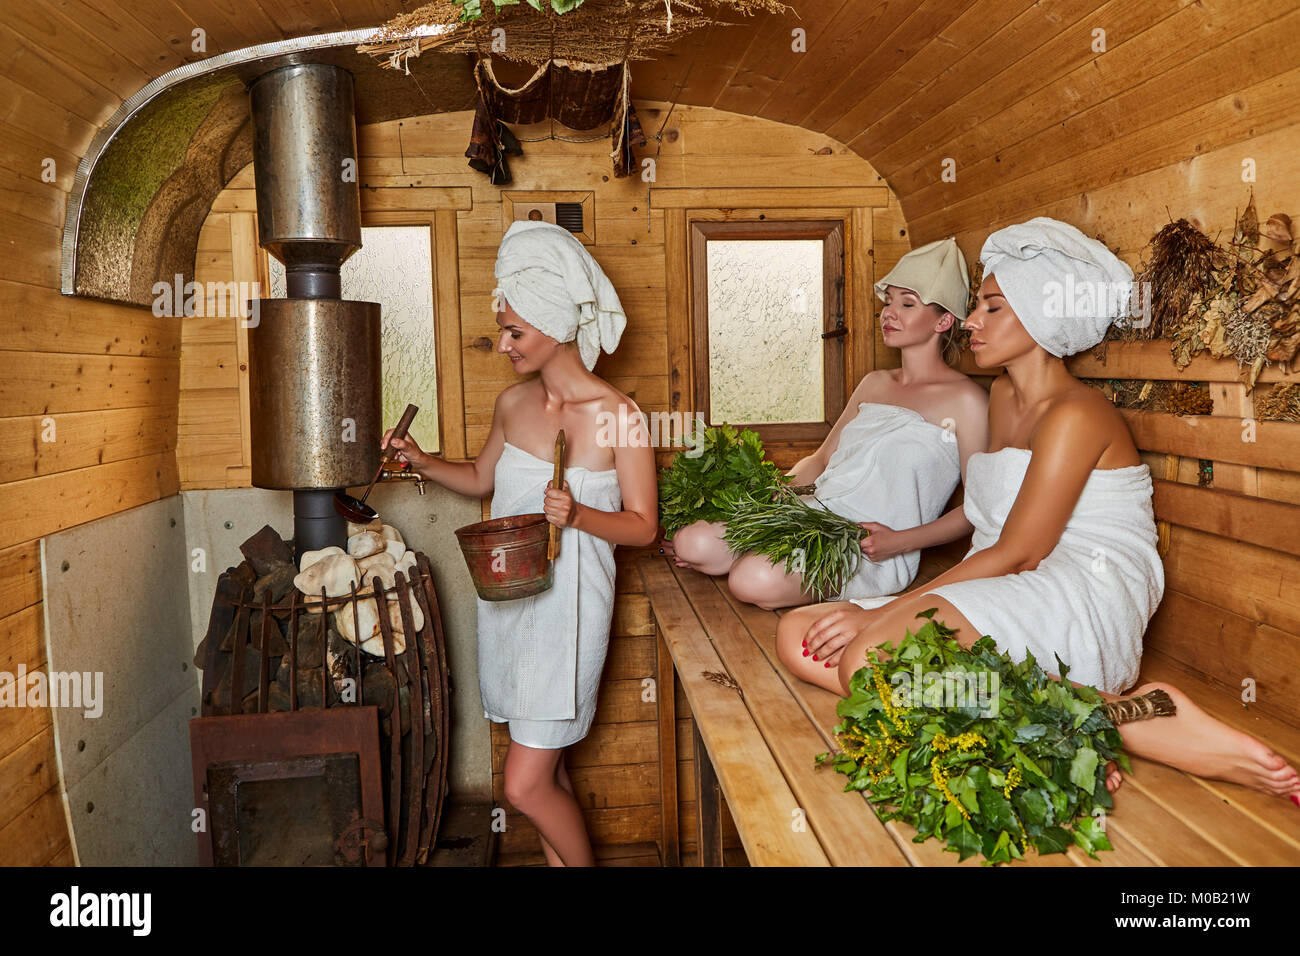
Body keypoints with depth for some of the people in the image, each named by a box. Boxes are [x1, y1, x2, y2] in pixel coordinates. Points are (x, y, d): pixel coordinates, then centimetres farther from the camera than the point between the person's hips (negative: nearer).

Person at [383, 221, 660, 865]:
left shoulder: (616, 416, -13)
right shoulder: (512, 403, 4)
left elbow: (643, 526, -9)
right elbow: (482, 480, 21)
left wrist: (577, 516, -25)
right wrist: (421, 461, 5)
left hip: (568, 605, -6)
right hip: (506, 596, 6)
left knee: (526, 785, -4)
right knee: (545, 767, 16)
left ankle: (583, 864, 22)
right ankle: (557, 861, 35)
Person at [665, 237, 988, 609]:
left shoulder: (965, 400, 0)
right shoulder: (874, 383, 21)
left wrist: (900, 541, -16)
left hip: (873, 549, -6)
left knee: (756, 580, -33)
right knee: (695, 542, -20)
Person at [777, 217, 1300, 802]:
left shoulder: (1075, 413, -7)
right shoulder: (1002, 396, 20)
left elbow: (1018, 554, -14)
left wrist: (885, 612, -14)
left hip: (1080, 609, -9)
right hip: (1005, 597, 9)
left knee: (870, 658, -33)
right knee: (799, 635, -9)